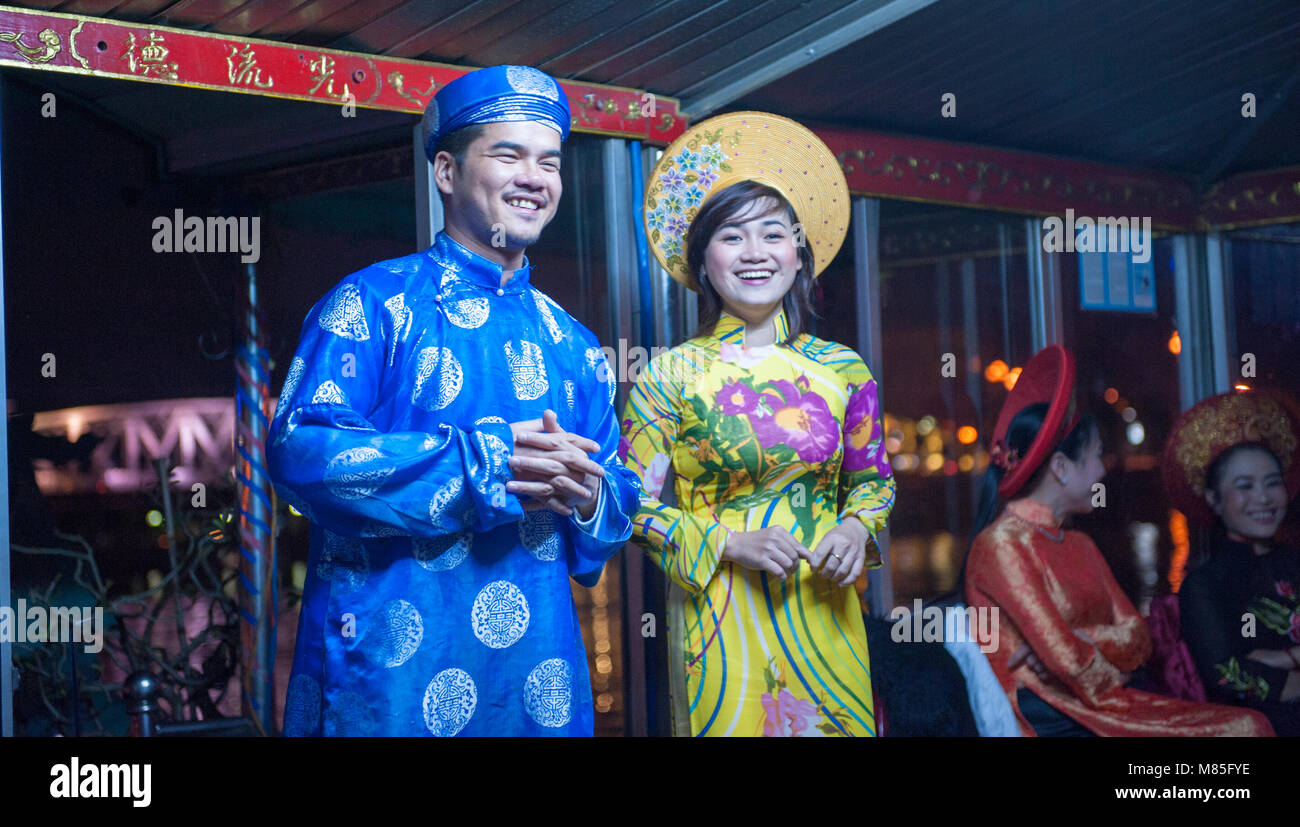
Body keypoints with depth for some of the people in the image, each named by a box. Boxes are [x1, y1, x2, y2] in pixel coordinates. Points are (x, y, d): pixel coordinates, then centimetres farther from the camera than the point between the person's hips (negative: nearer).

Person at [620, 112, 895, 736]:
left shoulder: (843, 371, 4)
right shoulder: (670, 376, -4)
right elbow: (634, 503, -4)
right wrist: (727, 543, -15)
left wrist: (856, 527, -6)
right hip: (722, 617, -3)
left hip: (824, 613, 3)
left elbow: (872, 479, 15)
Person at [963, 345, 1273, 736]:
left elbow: (1137, 638, 10)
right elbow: (1067, 659, -16)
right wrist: (1110, 678, 4)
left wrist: (1081, 639, -9)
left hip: (1099, 706, 9)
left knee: (1250, 726, -7)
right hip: (1045, 720, -9)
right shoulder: (1001, 544, -10)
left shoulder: (1079, 545, 19)